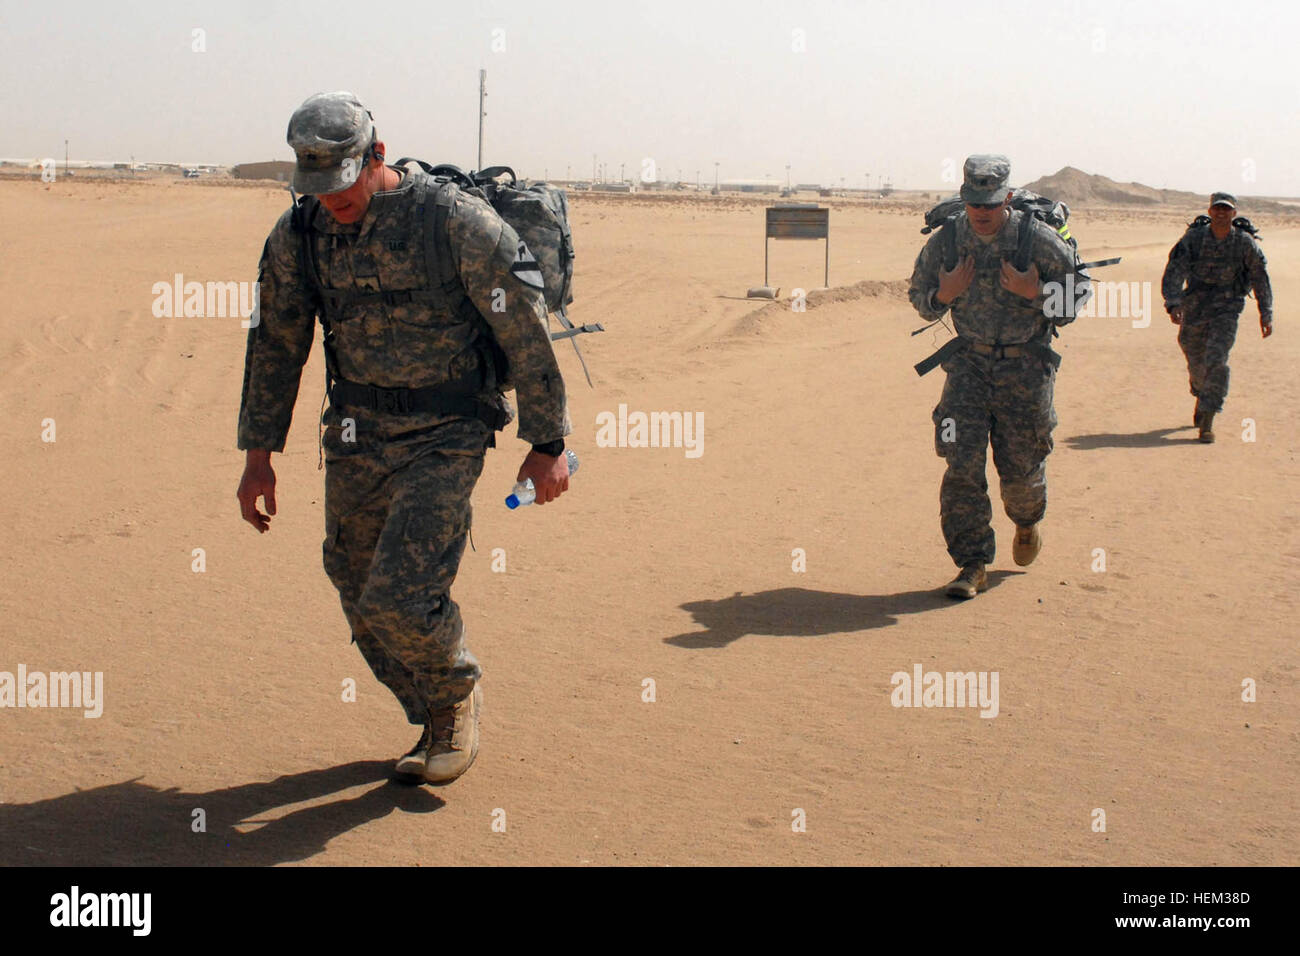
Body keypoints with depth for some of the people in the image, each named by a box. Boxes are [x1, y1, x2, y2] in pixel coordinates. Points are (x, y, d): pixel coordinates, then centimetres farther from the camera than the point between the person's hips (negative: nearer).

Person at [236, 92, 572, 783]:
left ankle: (457, 694, 18)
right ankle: (437, 729, 33)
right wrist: (258, 456, 11)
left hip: (443, 440, -6)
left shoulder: (458, 224, -15)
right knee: (363, 607, 10)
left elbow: (527, 333, -9)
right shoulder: (297, 237, 1)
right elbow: (275, 345, 12)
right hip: (354, 439, 6)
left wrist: (547, 446, -7)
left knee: (400, 600, -15)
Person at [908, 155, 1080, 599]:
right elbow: (920, 299, 9)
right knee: (962, 462, -9)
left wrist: (1035, 293, -21)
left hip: (1026, 366, -2)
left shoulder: (1039, 239, -11)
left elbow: (1076, 297, -3)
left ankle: (1028, 522, 40)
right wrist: (944, 295, -12)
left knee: (1021, 464, 4)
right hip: (970, 362, 2)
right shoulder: (945, 241, -3)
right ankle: (972, 564, 0)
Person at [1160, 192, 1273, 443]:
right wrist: (1173, 304, -29)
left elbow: (1260, 278, 4)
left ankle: (1207, 422, -14)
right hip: (1194, 308, 1)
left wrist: (1266, 315, 5)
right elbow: (1174, 272, -15)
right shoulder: (1193, 238, -8)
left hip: (1226, 311, -1)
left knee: (1216, 362, -16)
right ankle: (1202, 397, 47)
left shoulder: (1245, 242, -6)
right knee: (1197, 363, 15)